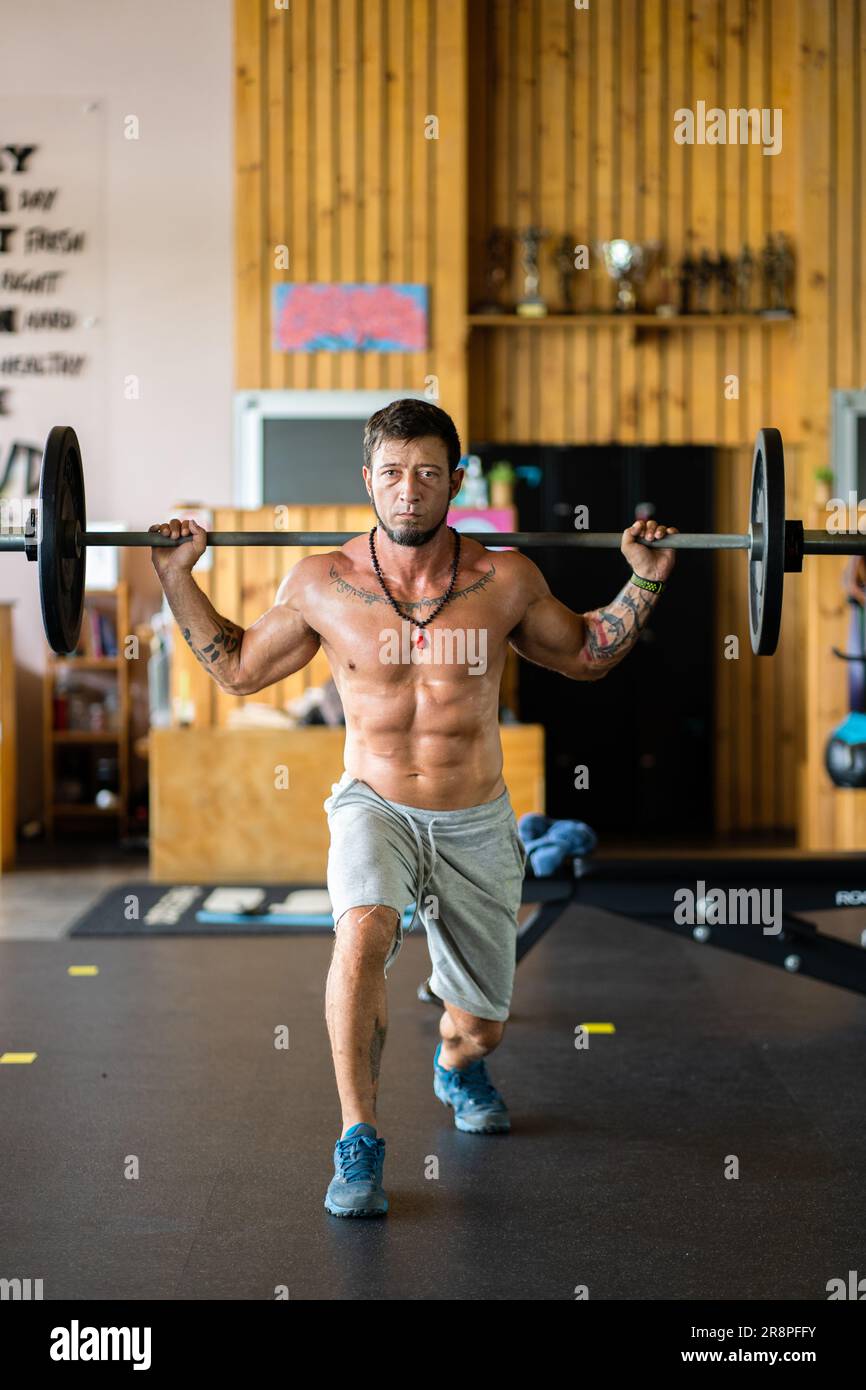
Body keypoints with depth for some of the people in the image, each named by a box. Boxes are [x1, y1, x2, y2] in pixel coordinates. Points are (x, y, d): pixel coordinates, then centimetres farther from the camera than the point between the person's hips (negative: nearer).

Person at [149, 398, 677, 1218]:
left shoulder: (504, 581, -8)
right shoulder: (320, 585, -8)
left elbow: (585, 656, 10)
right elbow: (239, 669, 8)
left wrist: (645, 578, -2)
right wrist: (177, 578, 0)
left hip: (476, 825, 1)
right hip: (374, 808, -1)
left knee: (479, 1027, 12)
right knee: (361, 935, -35)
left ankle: (458, 1068, 53)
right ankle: (357, 1143, -21)